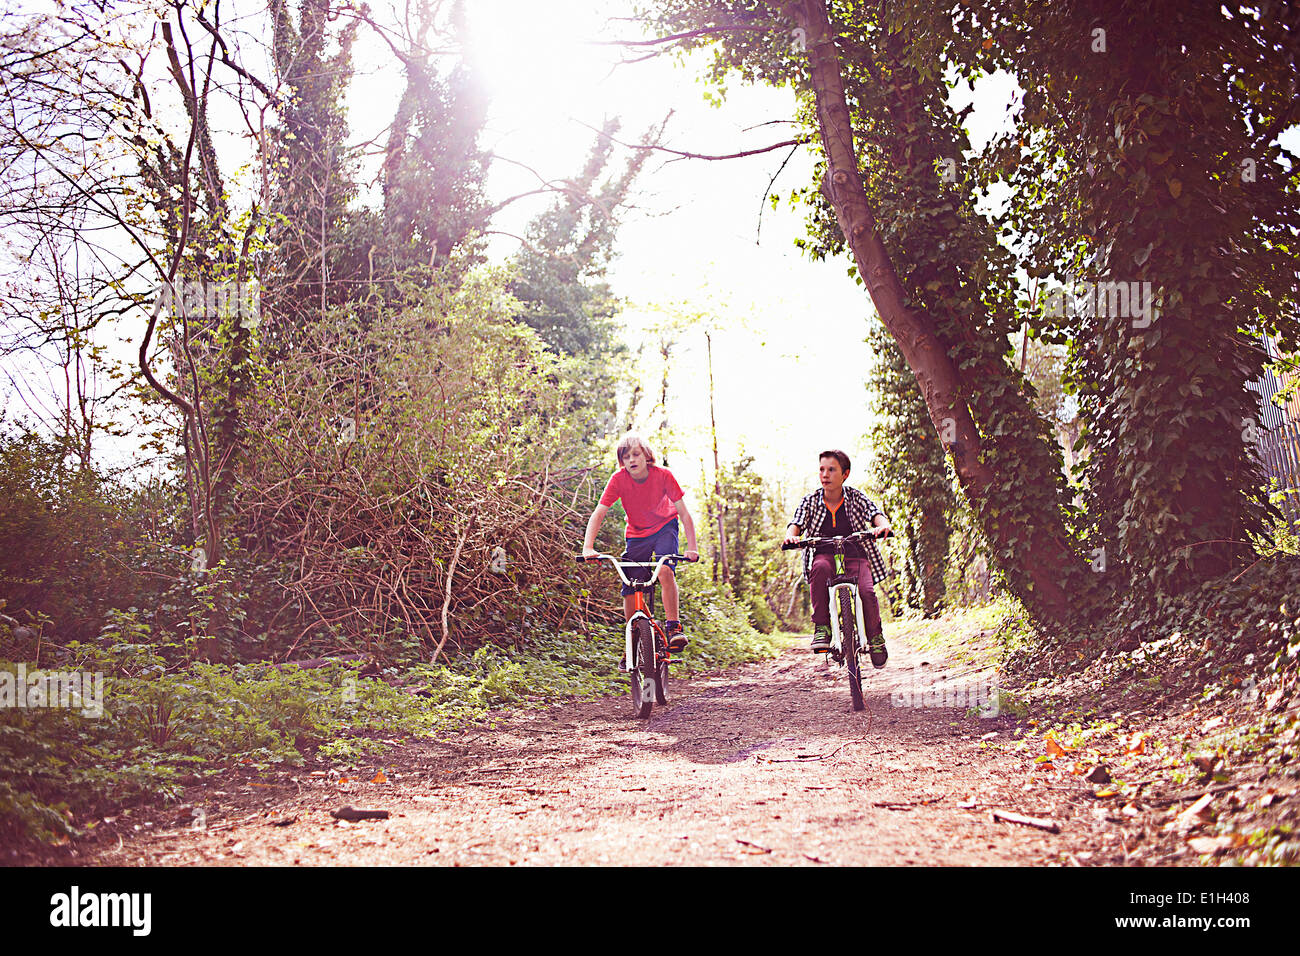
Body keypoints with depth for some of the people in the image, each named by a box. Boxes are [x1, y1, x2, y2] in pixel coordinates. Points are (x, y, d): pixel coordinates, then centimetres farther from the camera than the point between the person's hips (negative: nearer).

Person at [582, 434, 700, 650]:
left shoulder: (663, 475, -24)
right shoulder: (619, 479, -22)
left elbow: (684, 513, -22)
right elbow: (598, 513, -25)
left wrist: (691, 548, -32)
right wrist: (588, 547, -38)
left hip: (665, 527, -2)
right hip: (636, 533, 2)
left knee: (665, 570, -30)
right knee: (629, 591, -4)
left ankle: (673, 626, -19)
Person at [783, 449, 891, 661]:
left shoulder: (856, 498, 3)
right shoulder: (810, 502, 4)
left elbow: (876, 514, -9)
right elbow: (796, 524, -7)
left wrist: (882, 525, -34)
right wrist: (791, 536, -31)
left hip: (855, 557, 0)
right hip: (824, 556, 0)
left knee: (866, 592, -27)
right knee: (820, 568, -37)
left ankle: (875, 635, 5)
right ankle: (821, 628, -30)